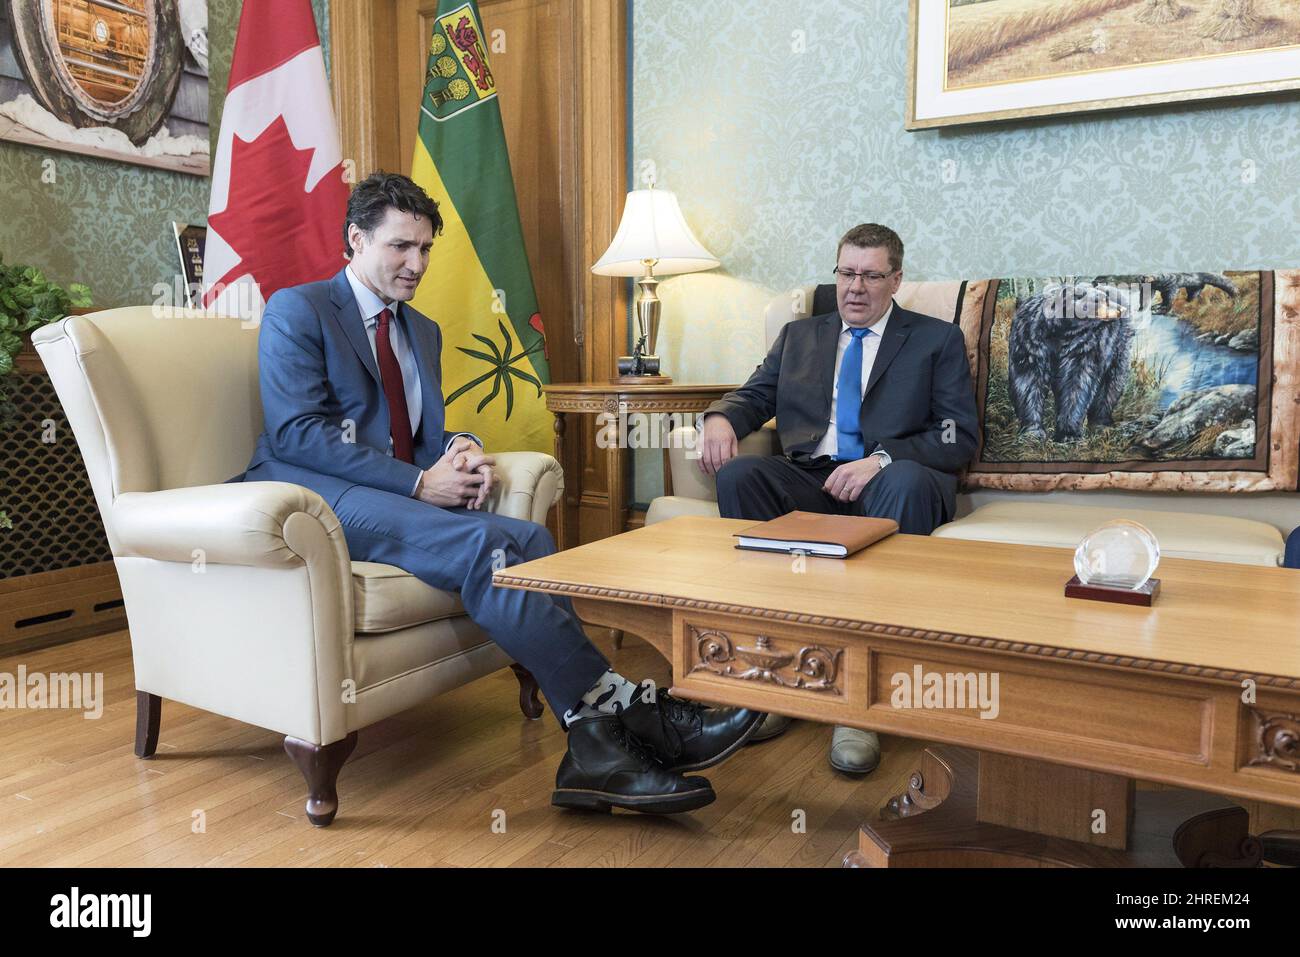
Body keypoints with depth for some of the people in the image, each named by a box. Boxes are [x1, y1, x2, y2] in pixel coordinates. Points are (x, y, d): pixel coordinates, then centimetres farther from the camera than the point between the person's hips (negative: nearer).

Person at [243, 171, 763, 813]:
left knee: (527, 540, -25)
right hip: (316, 496, -6)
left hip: (400, 499, 6)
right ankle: (622, 705, -32)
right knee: (483, 544, -33)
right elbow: (296, 431, -10)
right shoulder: (296, 312, 2)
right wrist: (419, 482, -18)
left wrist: (458, 450, -4)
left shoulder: (422, 332, 24)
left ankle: (595, 745, -34)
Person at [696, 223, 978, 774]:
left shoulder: (937, 340, 14)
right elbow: (755, 396, 19)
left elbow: (961, 438, 3)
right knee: (738, 473, -28)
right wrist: (721, 417, -7)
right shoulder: (799, 336, 25)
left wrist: (881, 459, -16)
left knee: (907, 481, -38)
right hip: (809, 481, 3)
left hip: (886, 481, -2)